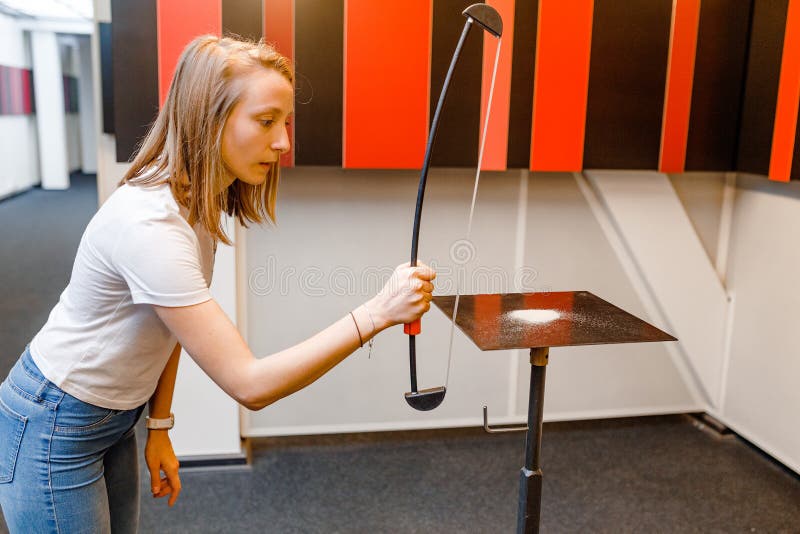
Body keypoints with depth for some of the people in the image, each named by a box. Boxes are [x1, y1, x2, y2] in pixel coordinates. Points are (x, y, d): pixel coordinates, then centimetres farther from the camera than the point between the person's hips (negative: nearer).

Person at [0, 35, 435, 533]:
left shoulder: (202, 202, -4)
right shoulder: (150, 223, -33)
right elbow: (249, 384, -33)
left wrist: (159, 425, 4)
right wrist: (375, 313, -36)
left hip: (115, 418, 8)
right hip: (54, 431, -8)